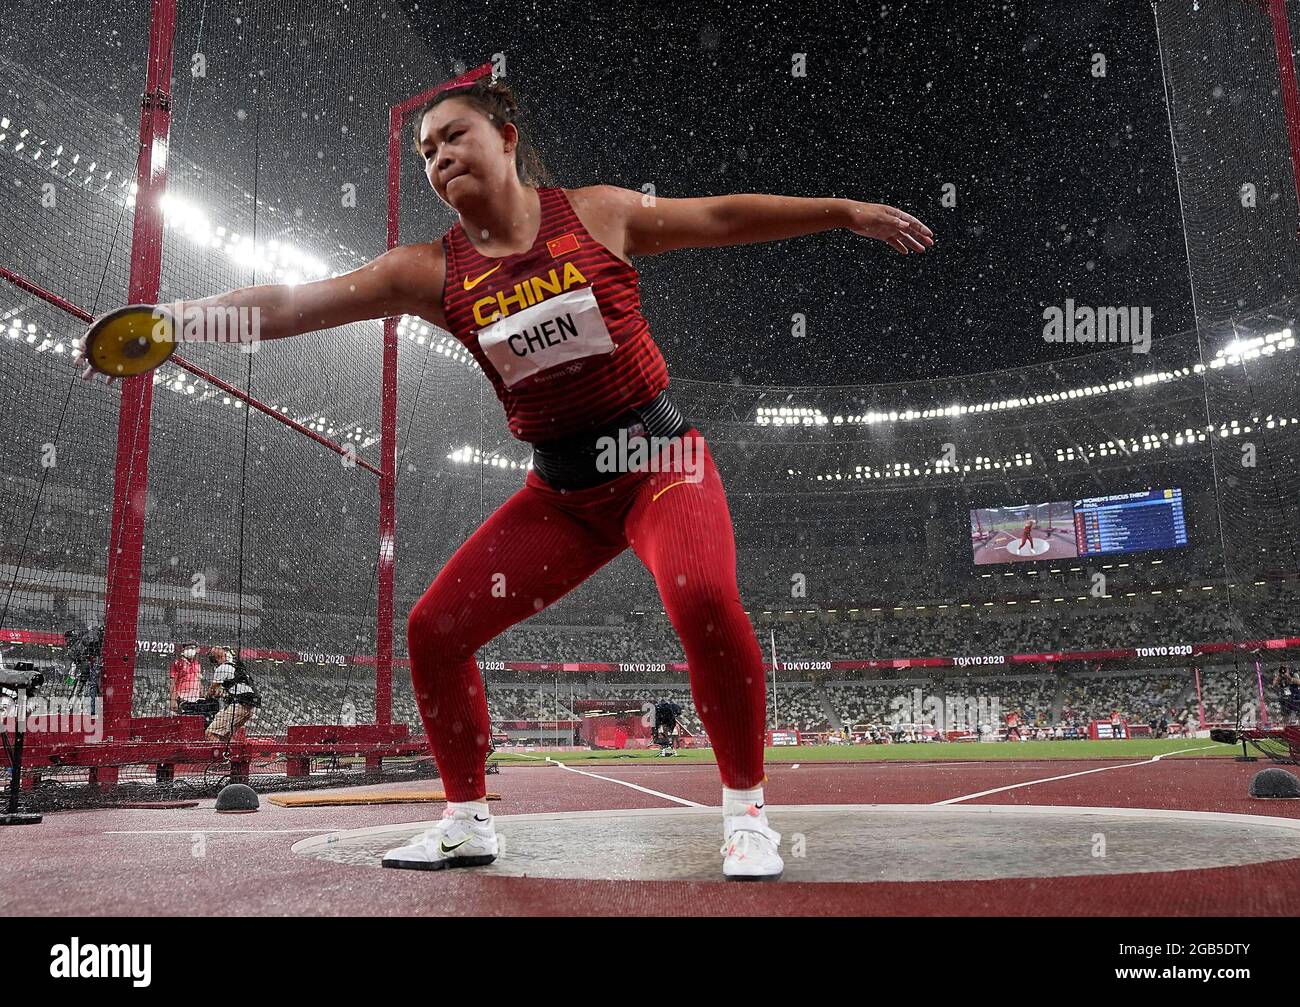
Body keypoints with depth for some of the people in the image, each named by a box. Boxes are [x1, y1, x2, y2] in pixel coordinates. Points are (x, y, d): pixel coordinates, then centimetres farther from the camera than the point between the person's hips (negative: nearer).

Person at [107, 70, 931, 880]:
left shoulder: (598, 213, -2)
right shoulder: (431, 272, 0)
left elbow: (721, 215, 9)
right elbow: (289, 304, -3)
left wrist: (848, 212, 12)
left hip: (658, 458, -3)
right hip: (561, 489, 3)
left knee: (704, 599, -31)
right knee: (435, 629, -2)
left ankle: (746, 812, -10)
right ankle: (468, 822, 18)